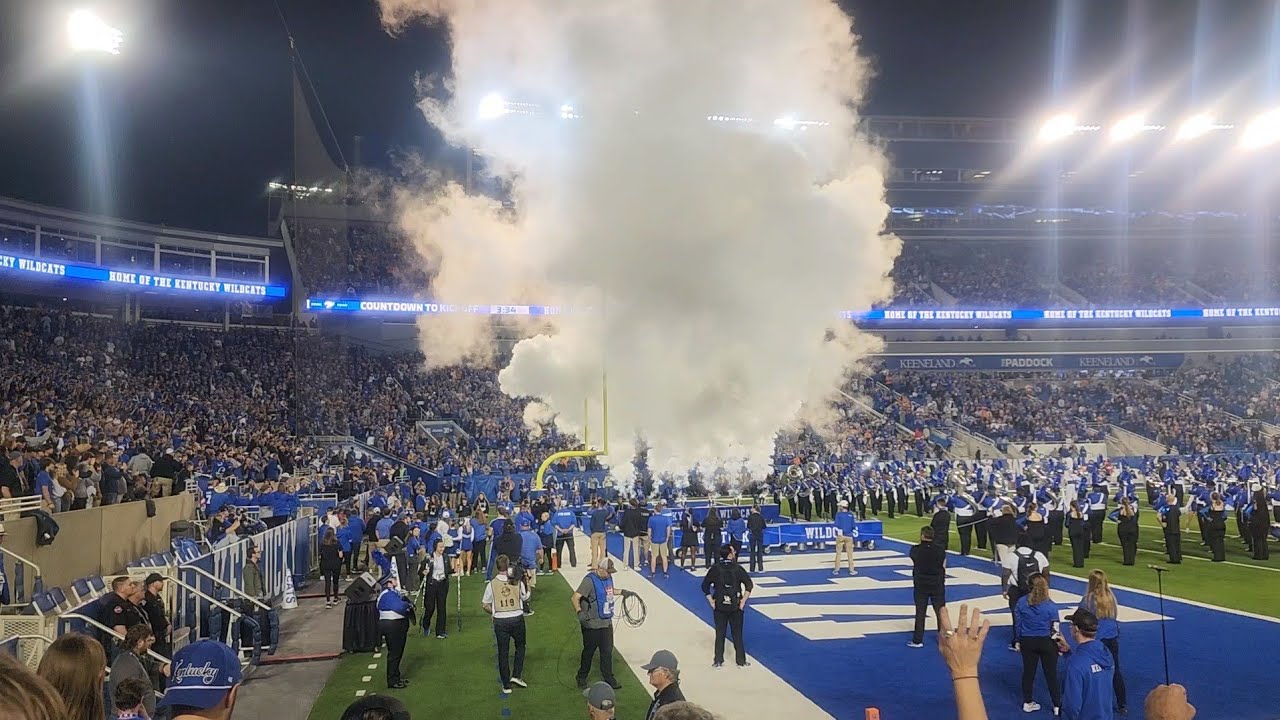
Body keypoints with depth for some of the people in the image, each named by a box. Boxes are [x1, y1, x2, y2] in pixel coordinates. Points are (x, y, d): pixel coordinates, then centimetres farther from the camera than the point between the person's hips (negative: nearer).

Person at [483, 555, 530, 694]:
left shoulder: (492, 584, -6)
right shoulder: (517, 581, -7)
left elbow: (484, 604, 2)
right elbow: (525, 597, 10)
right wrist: (526, 583, 21)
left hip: (500, 621, 0)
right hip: (517, 619, 0)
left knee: (503, 652, 9)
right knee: (520, 646, 22)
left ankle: (506, 685, 12)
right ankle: (516, 675, 10)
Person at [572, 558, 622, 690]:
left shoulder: (608, 577, 5)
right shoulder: (590, 580, -20)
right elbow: (575, 598, -24)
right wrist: (579, 612, -37)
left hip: (607, 623, 7)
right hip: (592, 625, -6)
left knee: (607, 651, 10)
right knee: (588, 652, 8)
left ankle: (608, 678, 22)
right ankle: (581, 678, 26)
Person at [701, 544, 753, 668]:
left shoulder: (715, 569, -4)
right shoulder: (737, 568, -8)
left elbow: (705, 586, -4)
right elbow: (749, 585, -15)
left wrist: (711, 601, 0)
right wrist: (743, 601, -8)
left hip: (719, 606, 1)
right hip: (735, 606, -1)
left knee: (720, 634, 11)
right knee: (737, 634, 10)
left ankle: (718, 661, 14)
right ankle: (741, 661, 16)